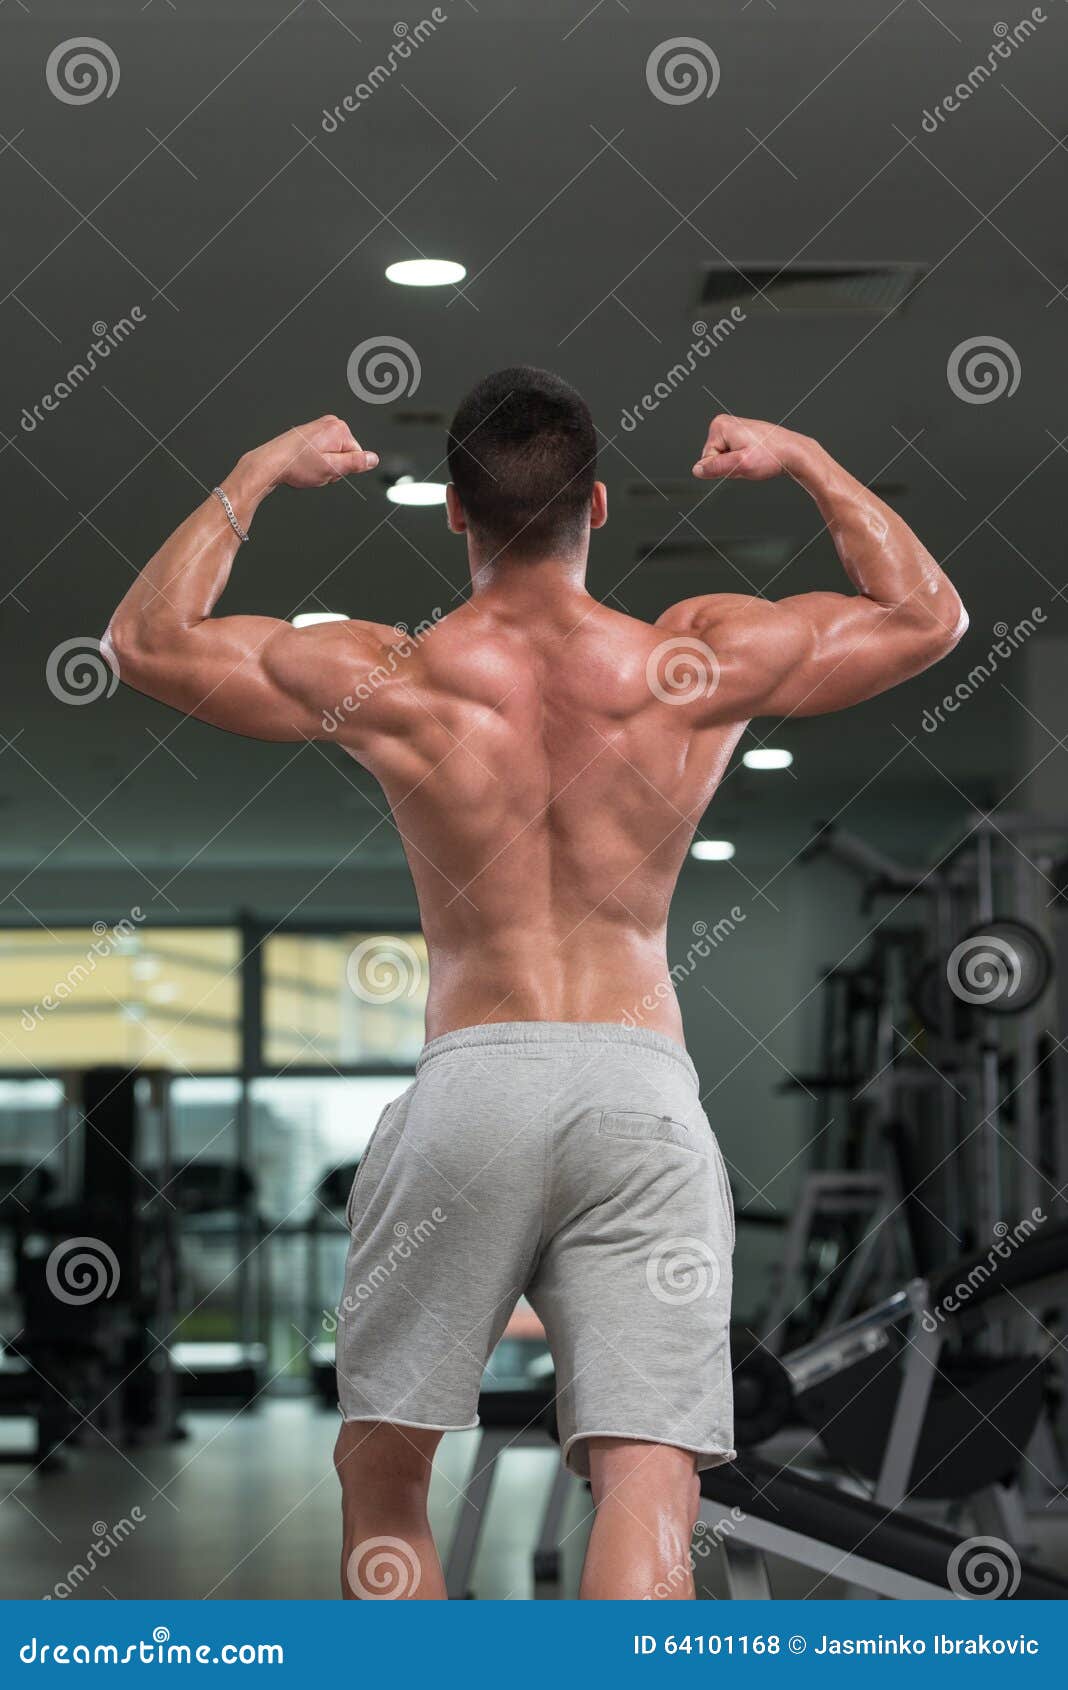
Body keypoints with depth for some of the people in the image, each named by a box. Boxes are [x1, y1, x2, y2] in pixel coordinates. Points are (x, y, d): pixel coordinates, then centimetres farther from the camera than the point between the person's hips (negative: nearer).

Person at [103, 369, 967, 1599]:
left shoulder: (388, 684, 1)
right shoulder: (701, 663, 3)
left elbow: (144, 639, 14)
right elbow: (928, 614, 18)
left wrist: (255, 476, 22)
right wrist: (804, 461, 25)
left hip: (471, 1076, 0)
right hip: (644, 1085, 0)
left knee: (381, 1462, 16)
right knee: (647, 1481, -5)